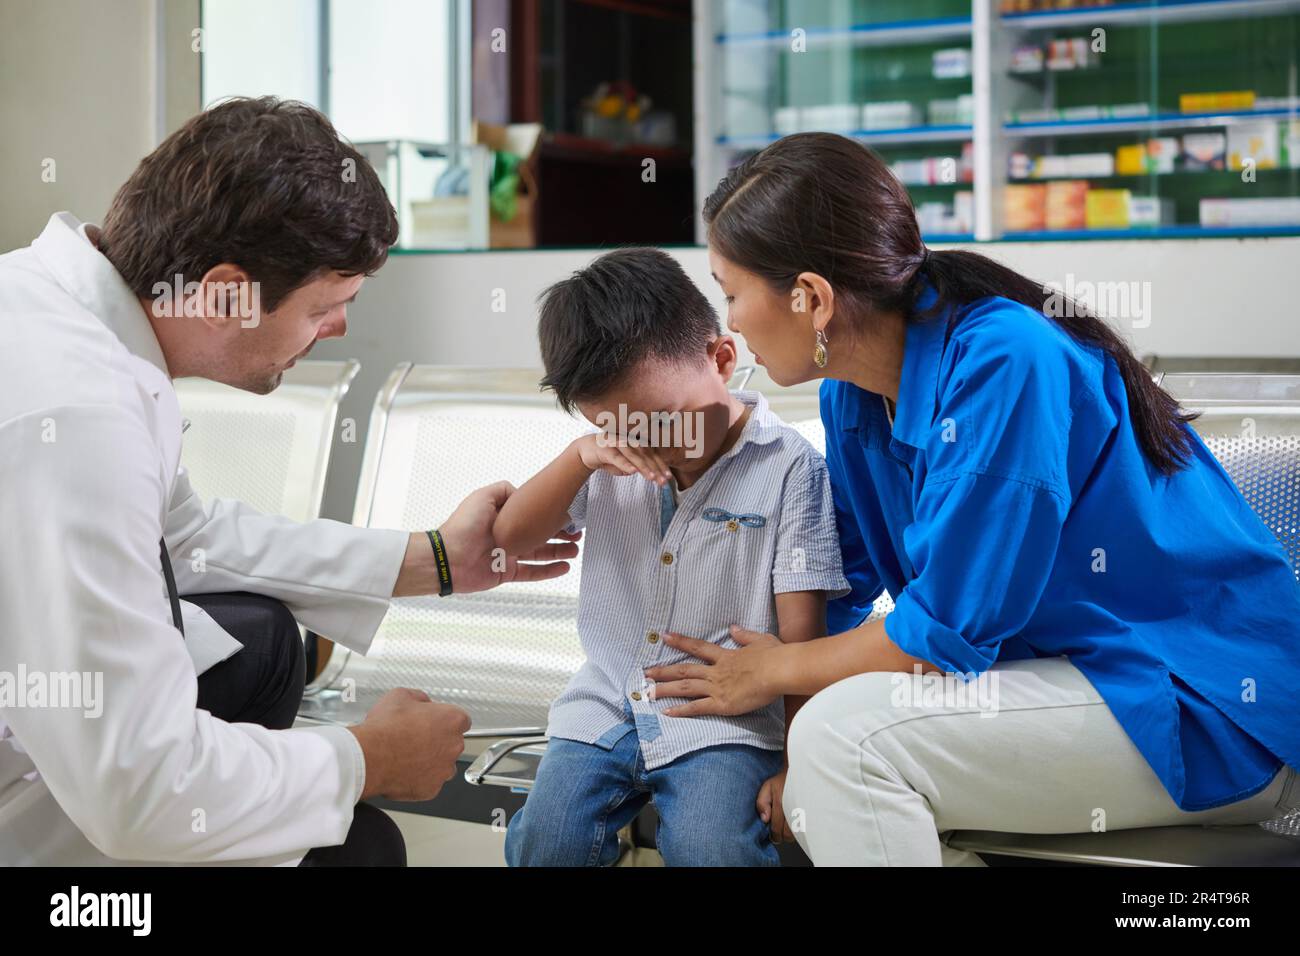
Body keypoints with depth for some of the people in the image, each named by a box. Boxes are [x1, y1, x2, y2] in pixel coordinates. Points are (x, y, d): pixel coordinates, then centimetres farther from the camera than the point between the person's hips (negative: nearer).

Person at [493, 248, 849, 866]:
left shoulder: (788, 466, -9)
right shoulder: (614, 464, 8)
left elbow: (801, 634, -9)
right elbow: (511, 537, 7)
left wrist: (795, 764, -9)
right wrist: (579, 457, -10)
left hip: (724, 720, -4)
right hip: (604, 707, 5)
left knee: (710, 850, -27)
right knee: (542, 844, -13)